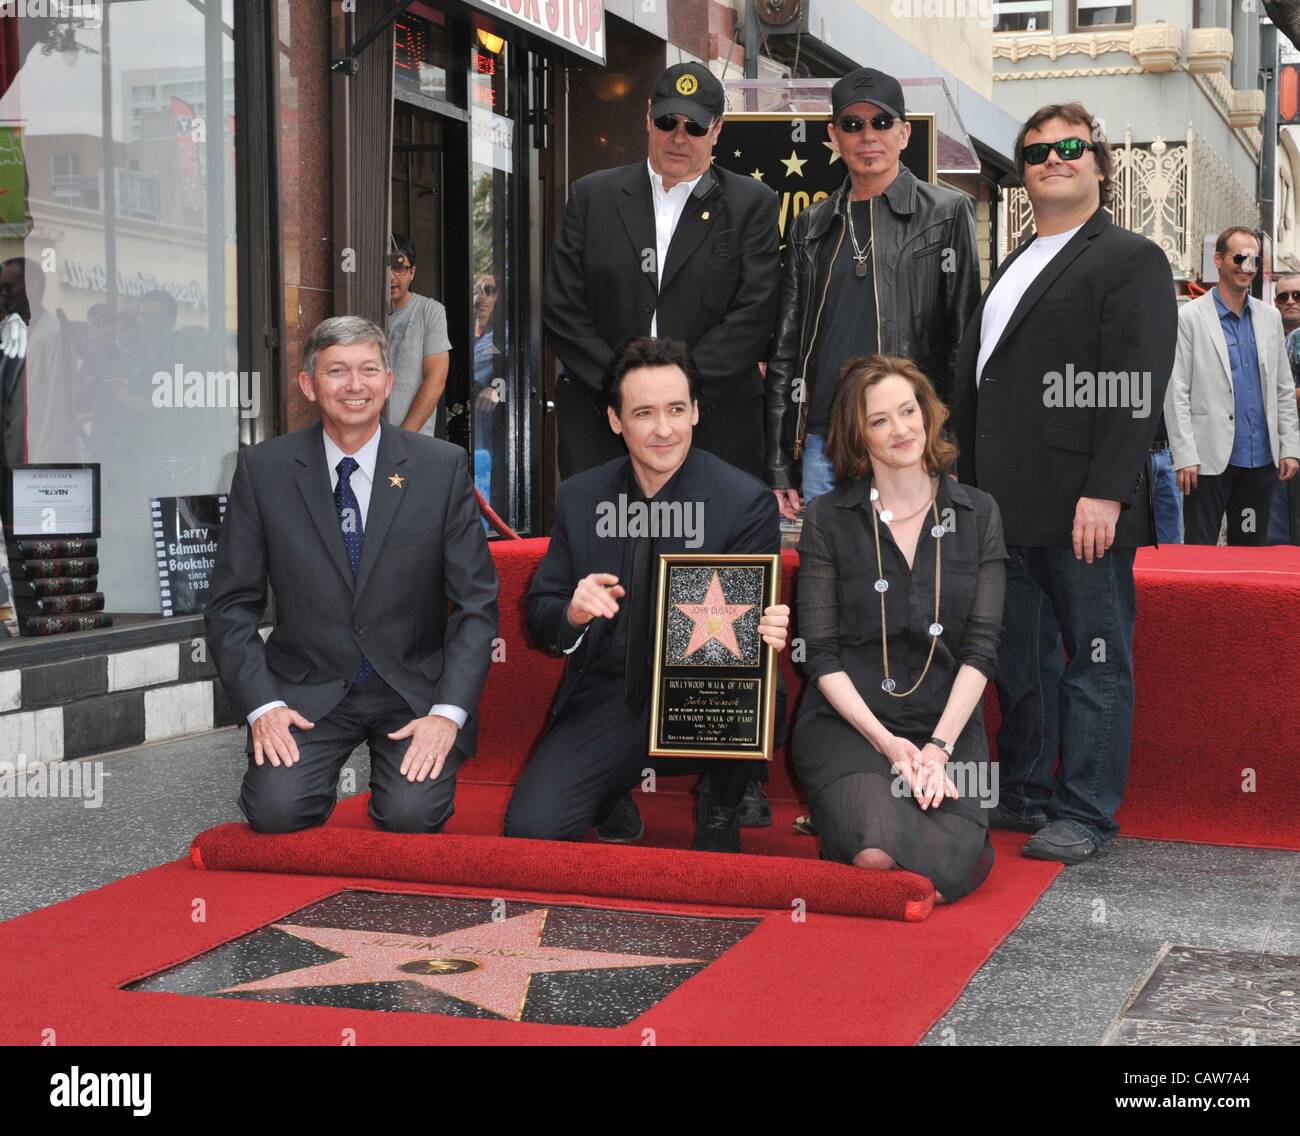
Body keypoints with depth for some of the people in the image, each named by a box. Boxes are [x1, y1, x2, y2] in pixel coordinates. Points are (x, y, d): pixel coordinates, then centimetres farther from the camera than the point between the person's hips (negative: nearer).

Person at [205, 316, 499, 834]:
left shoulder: (442, 467, -2)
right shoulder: (262, 469, -1)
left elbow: (476, 603, -2)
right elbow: (231, 605, 1)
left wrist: (449, 712, -14)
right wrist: (261, 704, -13)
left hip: (414, 690, 0)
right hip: (307, 690, 0)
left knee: (411, 815, -23)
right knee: (275, 810, -24)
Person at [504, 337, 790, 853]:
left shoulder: (747, 502, -7)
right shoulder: (579, 497, 4)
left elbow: (756, 618, -5)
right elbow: (539, 615, 7)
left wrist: (765, 631, -31)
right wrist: (573, 612, -18)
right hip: (607, 699, 2)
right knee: (530, 827, -21)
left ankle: (719, 808, -2)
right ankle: (612, 795, 15)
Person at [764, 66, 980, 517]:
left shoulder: (946, 212, 3)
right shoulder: (811, 227, 15)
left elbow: (963, 341, 0)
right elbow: (785, 348, 15)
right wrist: (779, 468, 10)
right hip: (823, 447, 4)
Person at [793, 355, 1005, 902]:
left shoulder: (977, 513, 8)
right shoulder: (826, 519, 2)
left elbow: (981, 646, 1)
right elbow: (821, 653, -2)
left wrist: (939, 745, -12)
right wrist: (886, 741, -14)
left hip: (948, 724, 2)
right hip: (847, 721, -1)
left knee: (951, 868, -24)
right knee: (877, 853, -28)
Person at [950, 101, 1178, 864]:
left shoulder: (1132, 259, -3)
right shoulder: (1014, 267, 21)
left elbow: (1137, 389, -13)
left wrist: (1105, 492, -21)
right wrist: (969, 485, 14)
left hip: (1082, 509, -7)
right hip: (1007, 504, 8)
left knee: (1096, 659, 1)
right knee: (1021, 659, 13)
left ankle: (1088, 813, 7)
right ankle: (1024, 793, 24)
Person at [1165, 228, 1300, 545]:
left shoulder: (1270, 317, 12)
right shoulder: (1189, 317, -3)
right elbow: (1176, 395, -7)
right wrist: (1185, 457, -13)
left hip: (1261, 458, 5)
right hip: (1210, 459, -5)